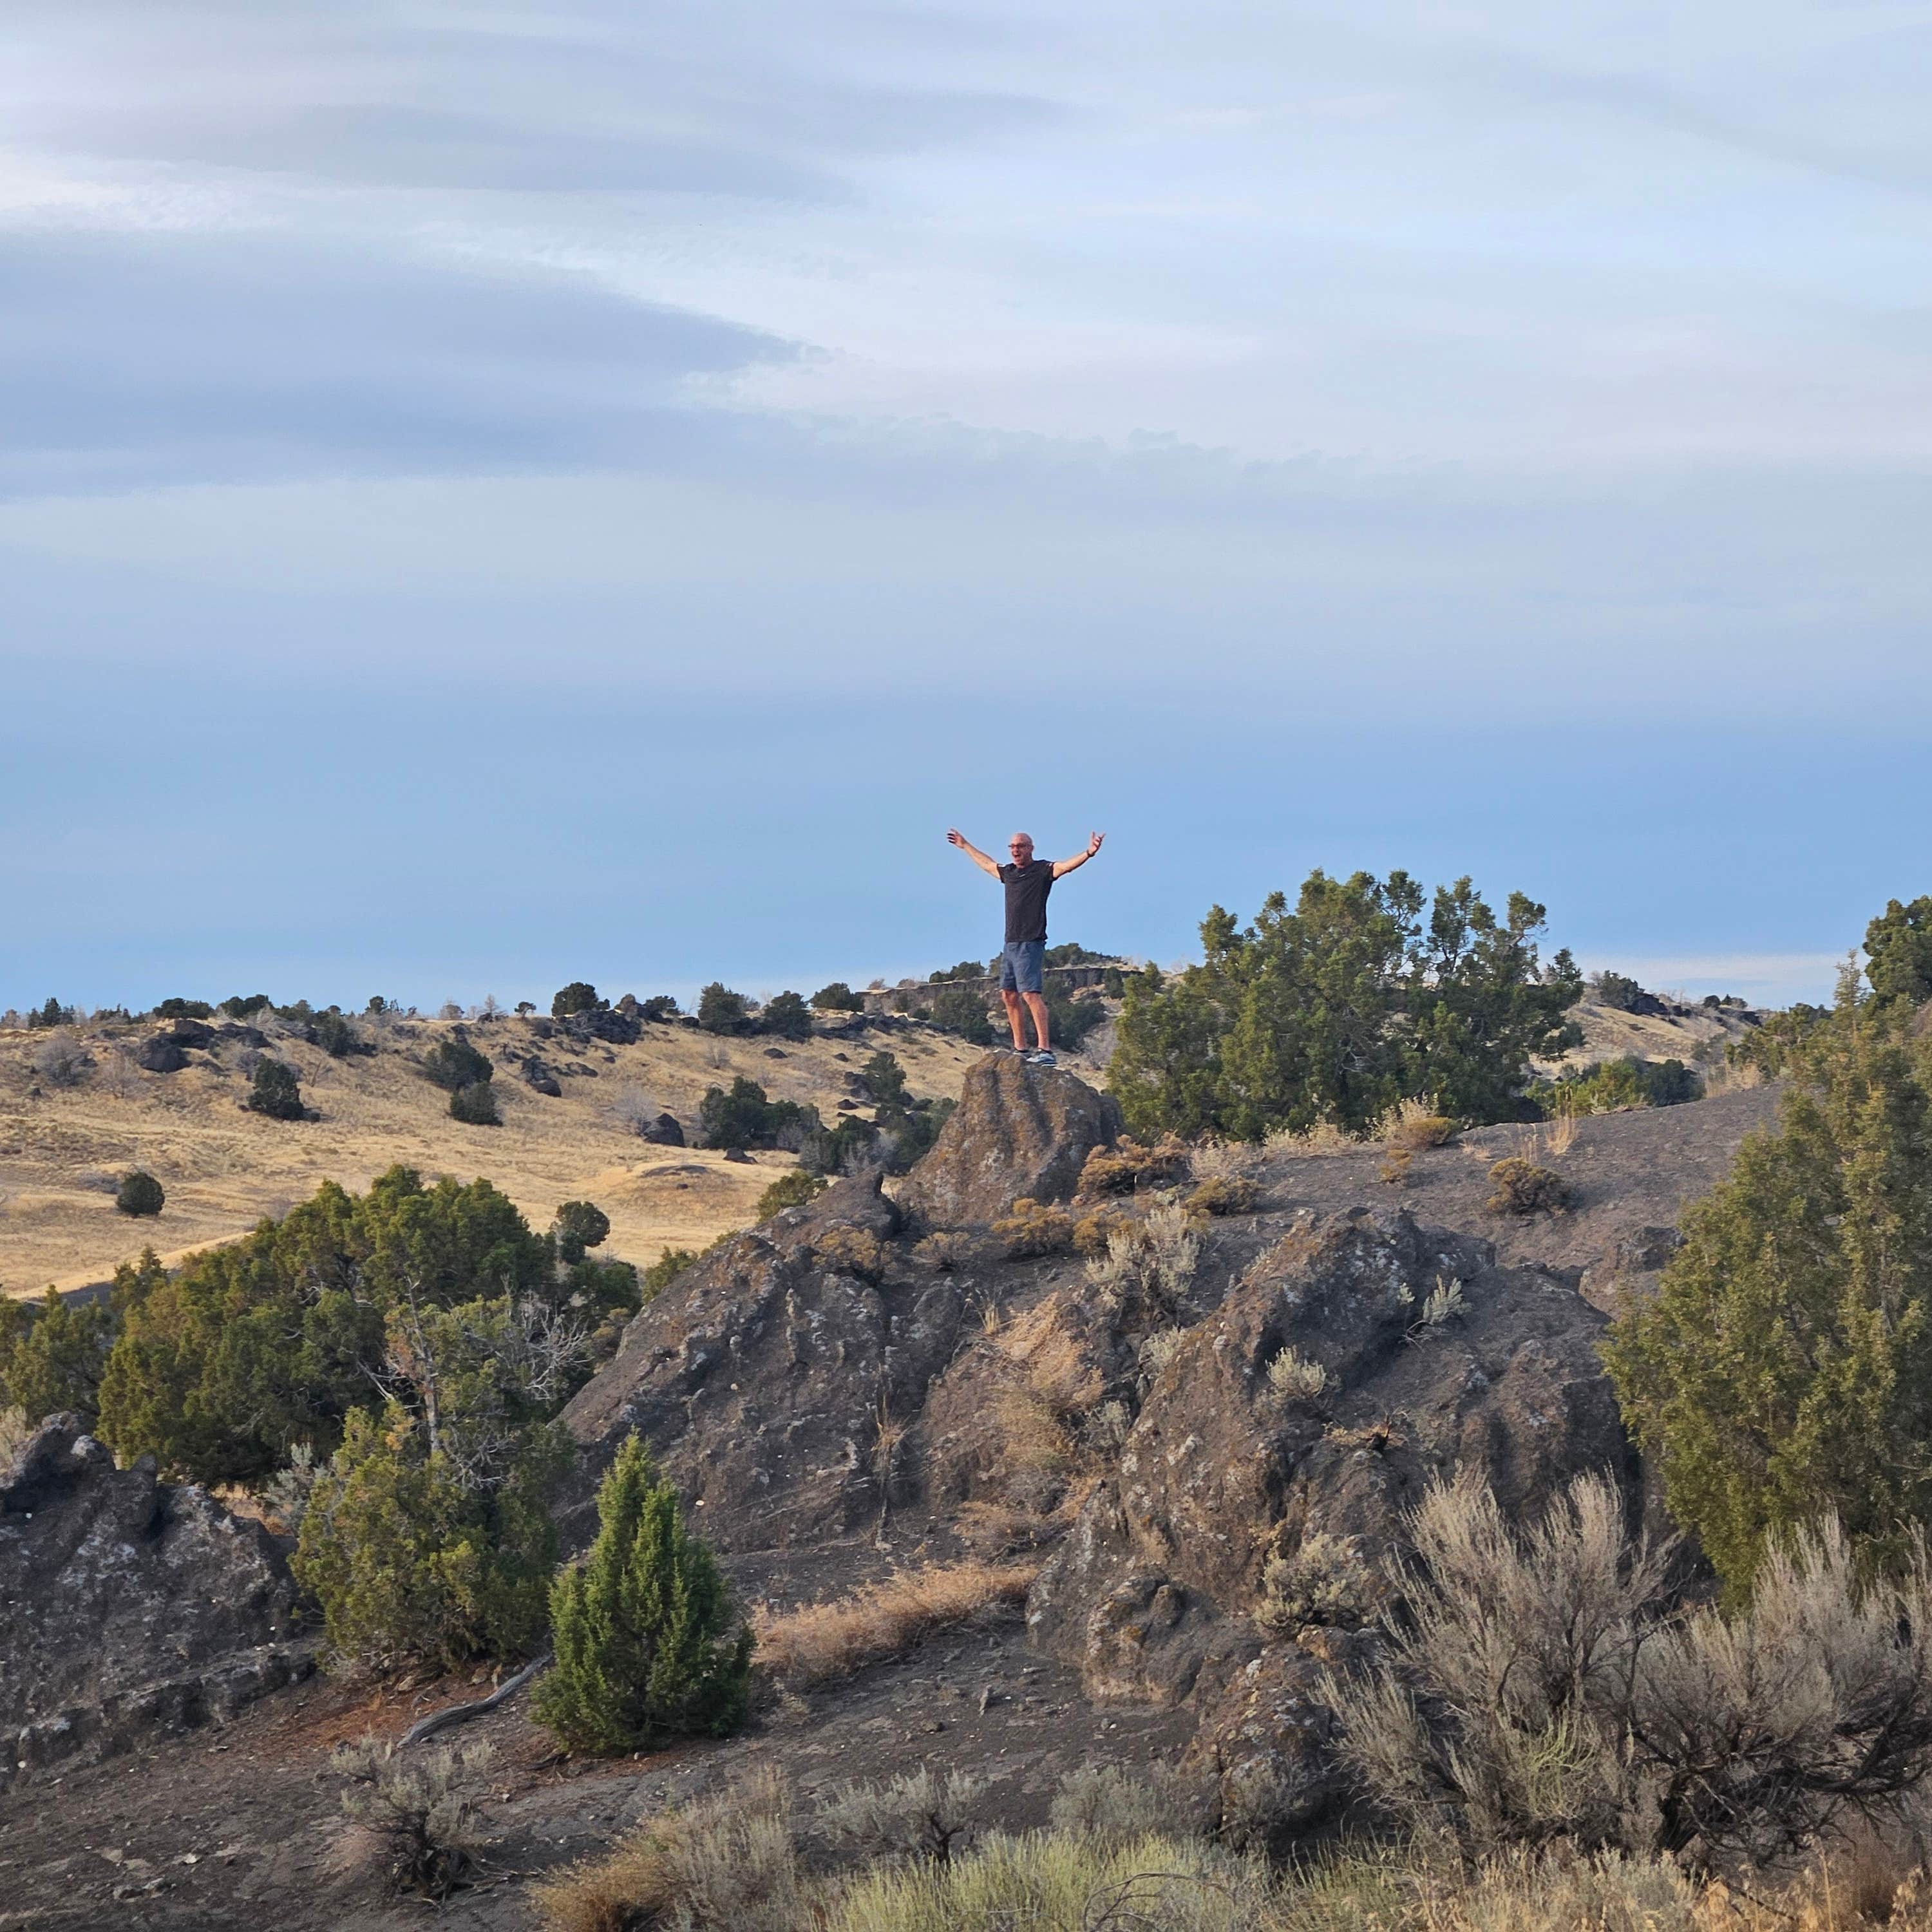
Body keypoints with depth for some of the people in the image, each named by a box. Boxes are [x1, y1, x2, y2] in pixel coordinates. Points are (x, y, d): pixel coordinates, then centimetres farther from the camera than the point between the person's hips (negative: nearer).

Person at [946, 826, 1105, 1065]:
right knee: (1009, 995, 8)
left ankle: (1045, 1050, -22)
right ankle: (1020, 1049, 14)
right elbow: (986, 863, 36)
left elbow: (1066, 866, -23)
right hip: (1011, 944, 9)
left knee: (1031, 994, -17)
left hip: (1031, 944, -9)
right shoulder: (1008, 872, 17)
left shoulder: (1043, 870, -5)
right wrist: (965, 846, 47)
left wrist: (1088, 854, -41)